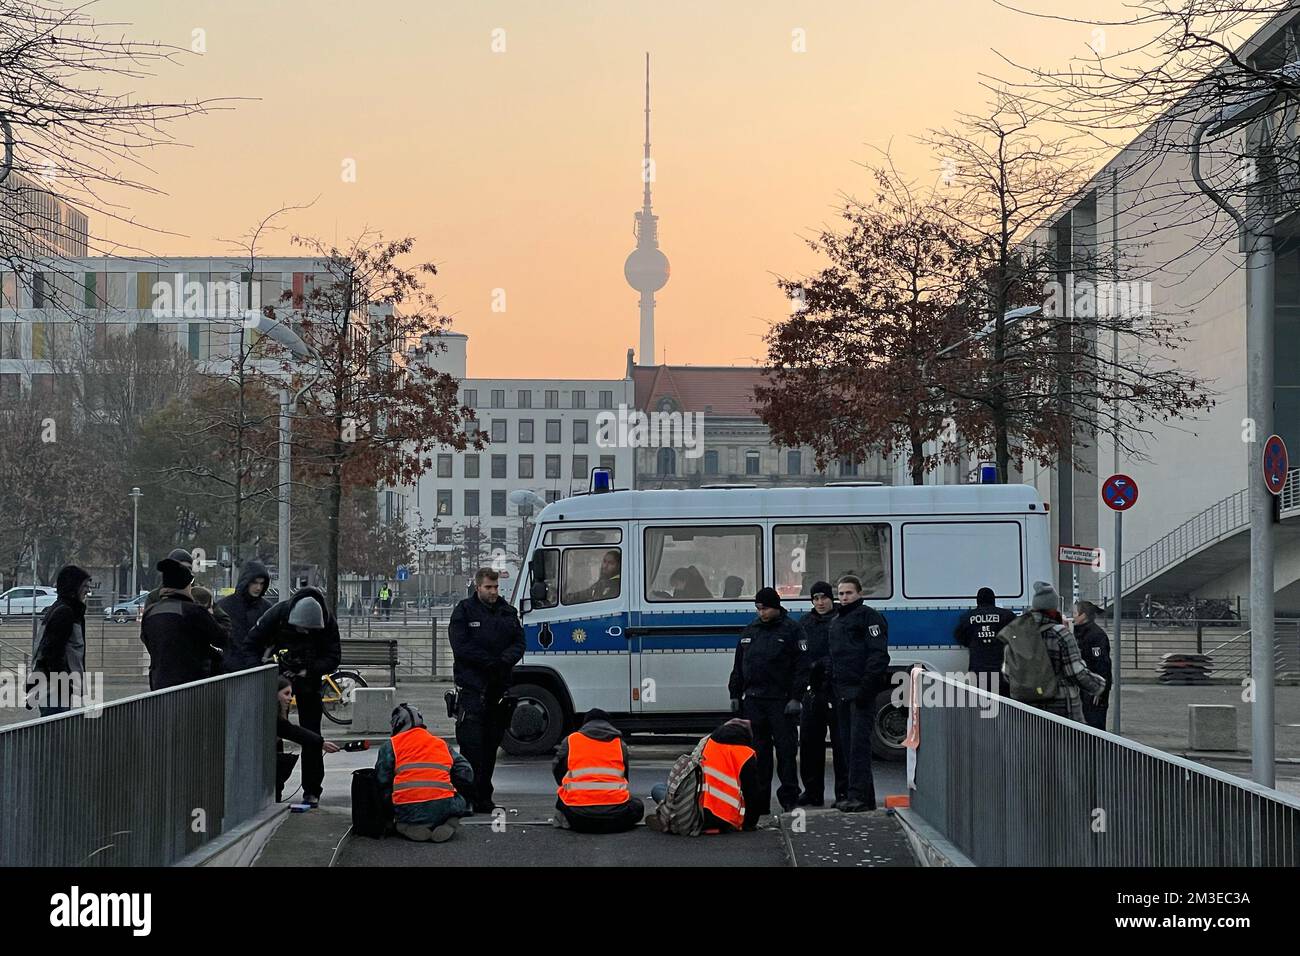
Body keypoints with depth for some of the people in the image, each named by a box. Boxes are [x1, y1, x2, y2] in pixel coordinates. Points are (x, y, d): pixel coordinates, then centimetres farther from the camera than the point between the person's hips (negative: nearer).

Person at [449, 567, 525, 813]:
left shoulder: (508, 612, 14)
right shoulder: (464, 611, -1)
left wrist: (505, 660, -12)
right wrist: (490, 662, -15)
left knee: (491, 745, 9)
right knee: (471, 745, -10)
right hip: (471, 686, -5)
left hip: (499, 687, 5)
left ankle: (484, 800, 15)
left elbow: (518, 643, 9)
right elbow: (461, 646, -10)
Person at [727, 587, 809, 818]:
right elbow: (739, 666, 20)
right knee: (757, 751, 5)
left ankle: (789, 798, 5)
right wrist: (735, 695, 13)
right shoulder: (749, 631, 15)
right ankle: (759, 801, 8)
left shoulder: (791, 630, -1)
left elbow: (801, 667, -5)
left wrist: (796, 697, -13)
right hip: (753, 701, 5)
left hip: (781, 701, -5)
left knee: (786, 750, -2)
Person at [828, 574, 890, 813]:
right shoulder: (836, 622, 23)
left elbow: (878, 655, -14)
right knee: (847, 744, 8)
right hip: (842, 691, 9)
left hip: (861, 691, -9)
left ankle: (859, 795, -16)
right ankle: (861, 795, 13)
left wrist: (866, 688, -21)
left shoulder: (869, 616, -5)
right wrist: (833, 687, 16)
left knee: (859, 743, -13)